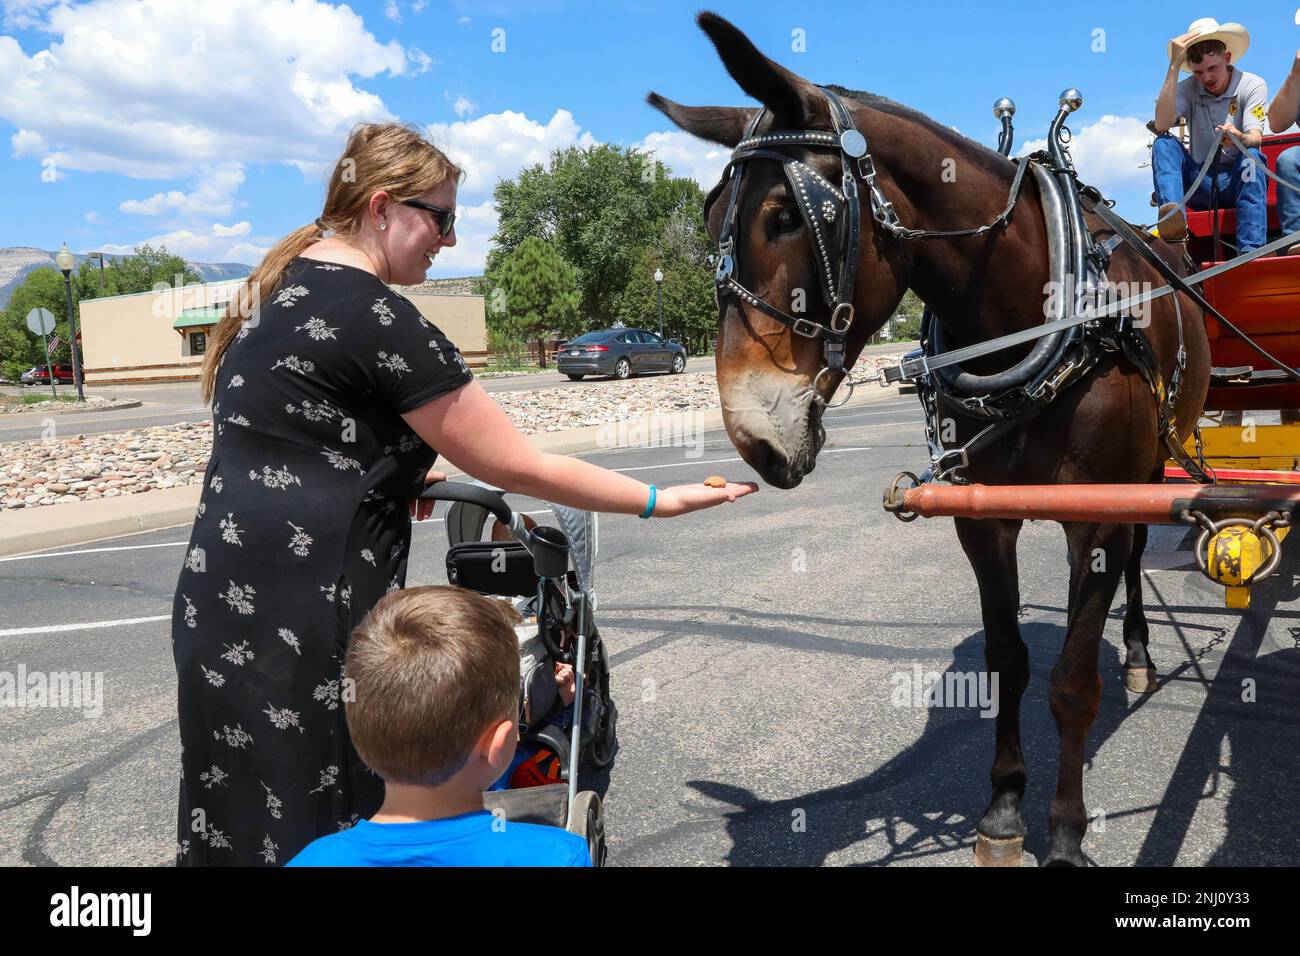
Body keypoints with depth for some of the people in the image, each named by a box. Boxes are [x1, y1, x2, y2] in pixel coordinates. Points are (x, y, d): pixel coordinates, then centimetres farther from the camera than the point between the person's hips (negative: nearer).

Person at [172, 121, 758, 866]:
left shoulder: (280, 290, 11)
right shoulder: (376, 317, -17)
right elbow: (521, 468, -15)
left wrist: (389, 473, 13)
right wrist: (660, 501, -5)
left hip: (227, 601, 9)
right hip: (300, 623, -9)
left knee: (252, 819, 19)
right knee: (327, 834, 3)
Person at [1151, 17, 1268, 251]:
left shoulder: (1252, 85, -2)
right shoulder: (1187, 89, 1)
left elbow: (1255, 138, -16)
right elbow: (1161, 125, -20)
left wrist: (1240, 138, -42)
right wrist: (1174, 65, -20)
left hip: (1240, 180, -1)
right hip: (1201, 182, 1)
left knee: (1251, 156, -33)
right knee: (1163, 143, -19)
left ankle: (1251, 252, -44)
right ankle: (1173, 214, -47)